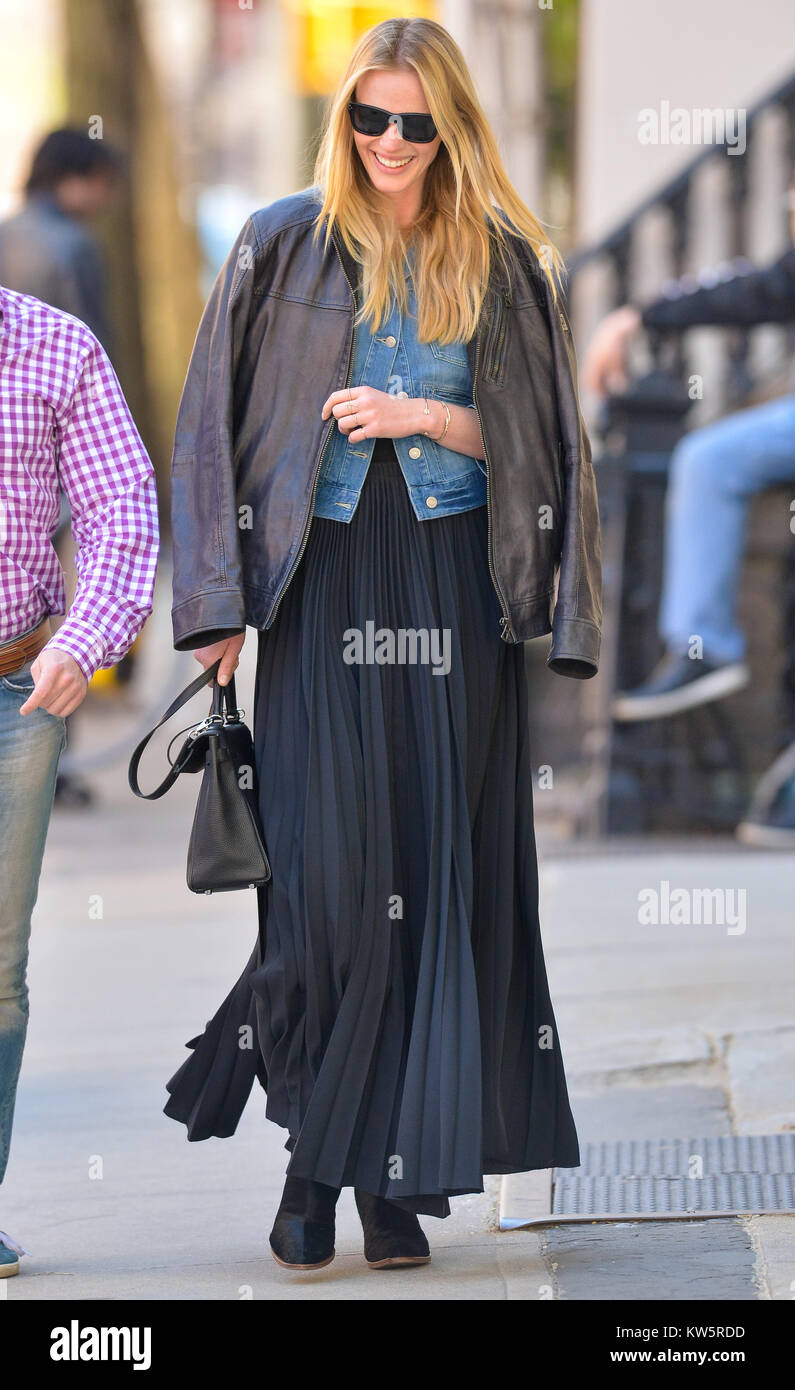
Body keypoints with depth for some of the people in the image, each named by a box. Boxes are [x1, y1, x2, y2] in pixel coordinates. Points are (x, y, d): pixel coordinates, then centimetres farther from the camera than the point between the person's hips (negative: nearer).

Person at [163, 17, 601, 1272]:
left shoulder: (503, 263, 9)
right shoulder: (283, 248, 5)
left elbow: (535, 442, 9)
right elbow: (215, 424, 5)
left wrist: (423, 415, -9)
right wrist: (221, 601, -2)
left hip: (454, 594, 1)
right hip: (323, 588, -1)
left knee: (441, 876, -1)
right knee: (328, 871, -9)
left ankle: (400, 1176, 5)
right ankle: (311, 1160, 3)